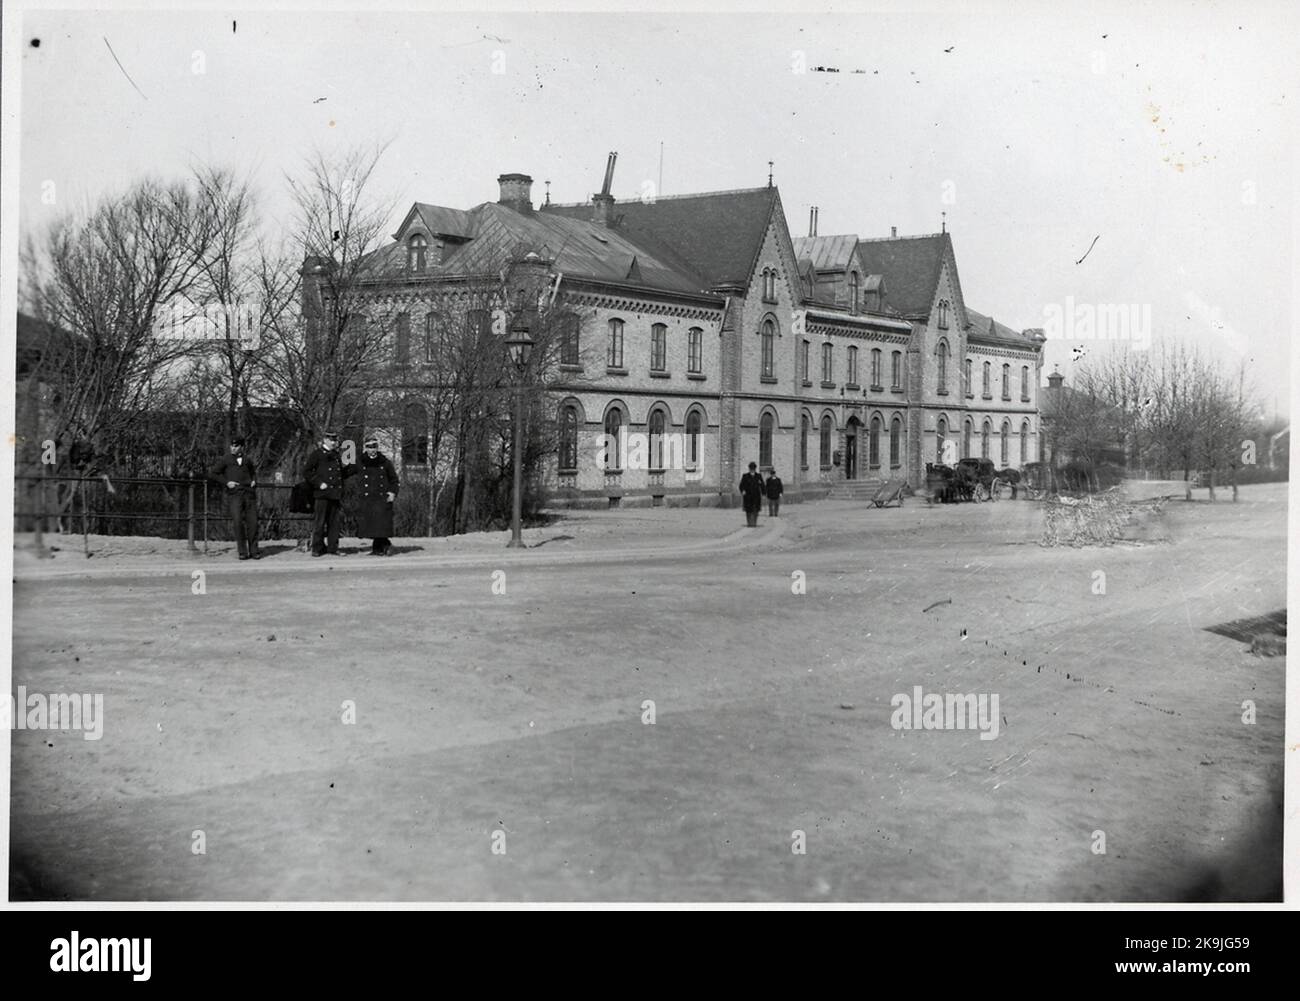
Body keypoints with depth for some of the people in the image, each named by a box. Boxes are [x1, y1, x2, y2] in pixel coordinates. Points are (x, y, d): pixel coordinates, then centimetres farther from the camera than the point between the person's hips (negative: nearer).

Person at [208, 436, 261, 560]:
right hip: (234, 494, -3)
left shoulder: (248, 460, 17)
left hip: (249, 493, 3)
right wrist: (226, 482, -3)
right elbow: (212, 472, 6)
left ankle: (254, 551, 7)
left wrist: (254, 481, 14)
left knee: (252, 522, -2)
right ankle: (243, 552, -8)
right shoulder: (226, 461, 8)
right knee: (238, 523, -12)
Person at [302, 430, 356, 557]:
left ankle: (333, 548, 11)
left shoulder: (335, 455, 18)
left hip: (336, 494, 6)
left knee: (334, 522, 6)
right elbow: (306, 472, -6)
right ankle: (317, 549, 5)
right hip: (322, 494, -6)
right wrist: (319, 483, -14)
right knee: (320, 522, -2)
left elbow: (342, 474, 24)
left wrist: (355, 467, 9)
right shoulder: (316, 454, -1)